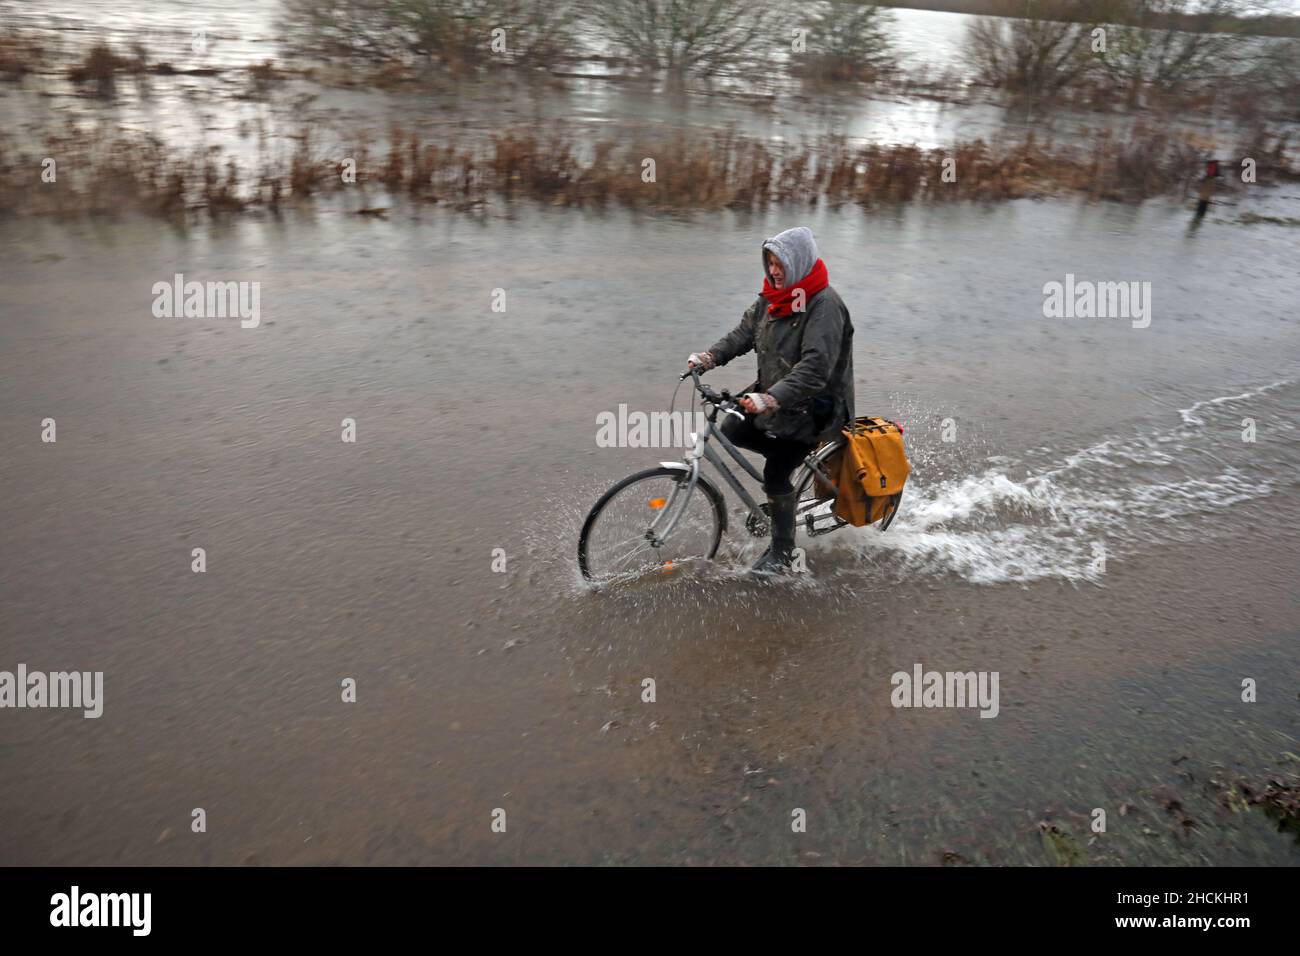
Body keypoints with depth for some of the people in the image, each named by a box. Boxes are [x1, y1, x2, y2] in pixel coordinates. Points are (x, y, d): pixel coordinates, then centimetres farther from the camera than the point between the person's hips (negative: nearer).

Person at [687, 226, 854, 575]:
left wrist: (771, 399, -47)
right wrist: (711, 356, -13)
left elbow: (815, 367, -35)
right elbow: (745, 331, 5)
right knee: (733, 431, 1)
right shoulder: (774, 295, 3)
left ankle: (782, 552, 7)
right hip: (774, 393, 9)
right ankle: (798, 454, 21)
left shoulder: (824, 305, -24)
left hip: (813, 406, -8)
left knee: (775, 473, -12)